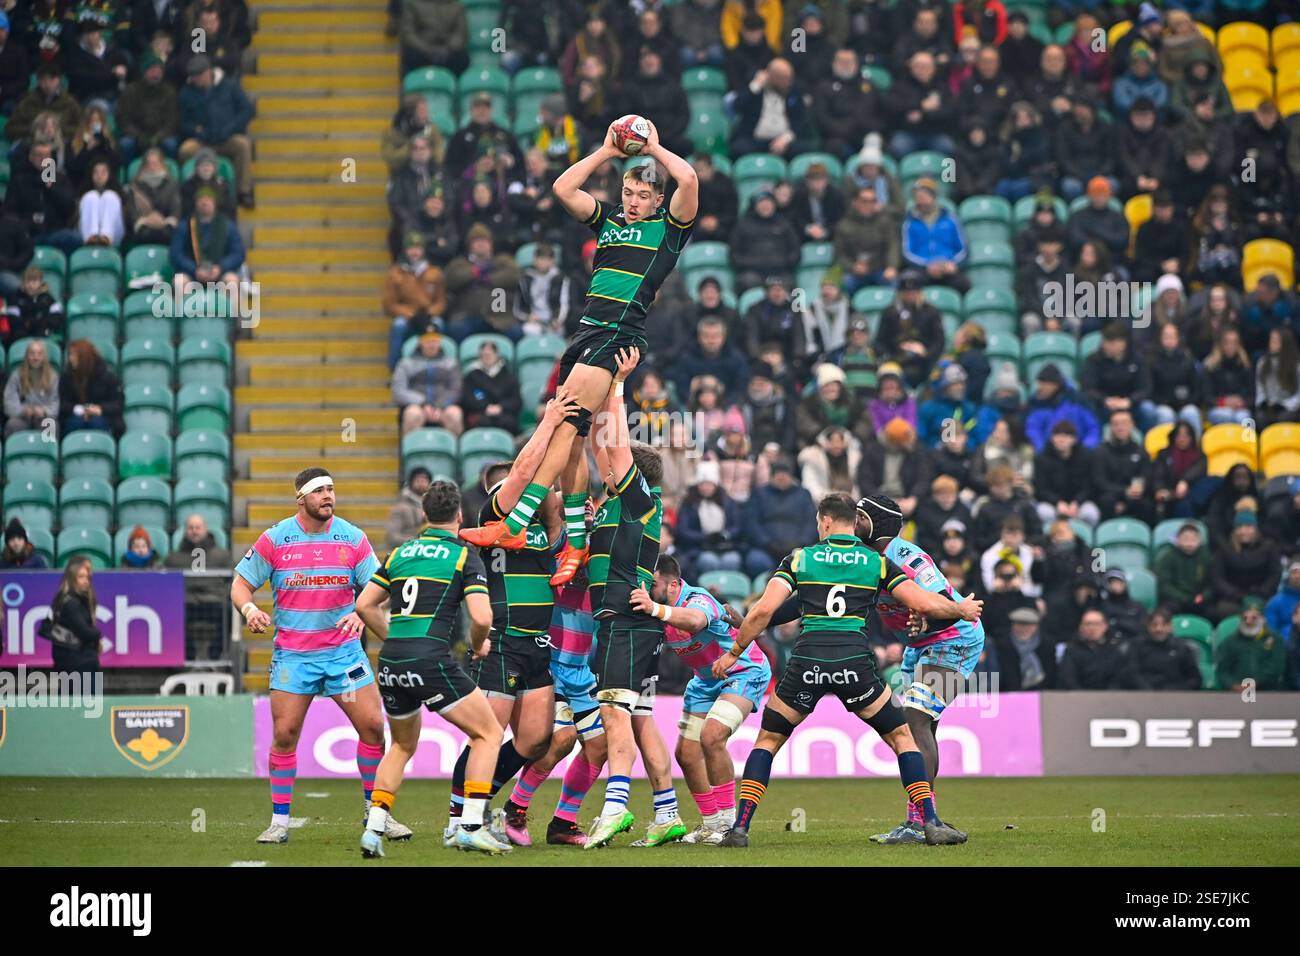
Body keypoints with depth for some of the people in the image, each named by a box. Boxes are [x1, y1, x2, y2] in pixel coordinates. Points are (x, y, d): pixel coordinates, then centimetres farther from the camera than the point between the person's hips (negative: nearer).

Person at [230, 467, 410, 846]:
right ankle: (280, 821, 5)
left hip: (344, 650, 1)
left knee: (372, 725, -5)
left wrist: (362, 615, -20)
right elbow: (241, 584, 1)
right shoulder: (274, 539, -5)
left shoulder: (353, 538, -2)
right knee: (284, 735, -6)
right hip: (292, 654, -1)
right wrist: (250, 609, -20)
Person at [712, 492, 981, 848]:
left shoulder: (799, 558, 11)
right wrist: (963, 609, 26)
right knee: (901, 736, 17)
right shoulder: (878, 562, 11)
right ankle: (930, 822, 8)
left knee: (768, 740, 19)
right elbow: (924, 603, 5)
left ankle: (740, 827, 8)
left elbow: (764, 610, 1)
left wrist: (733, 653, 12)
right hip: (855, 662, 0)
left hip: (806, 662, 0)